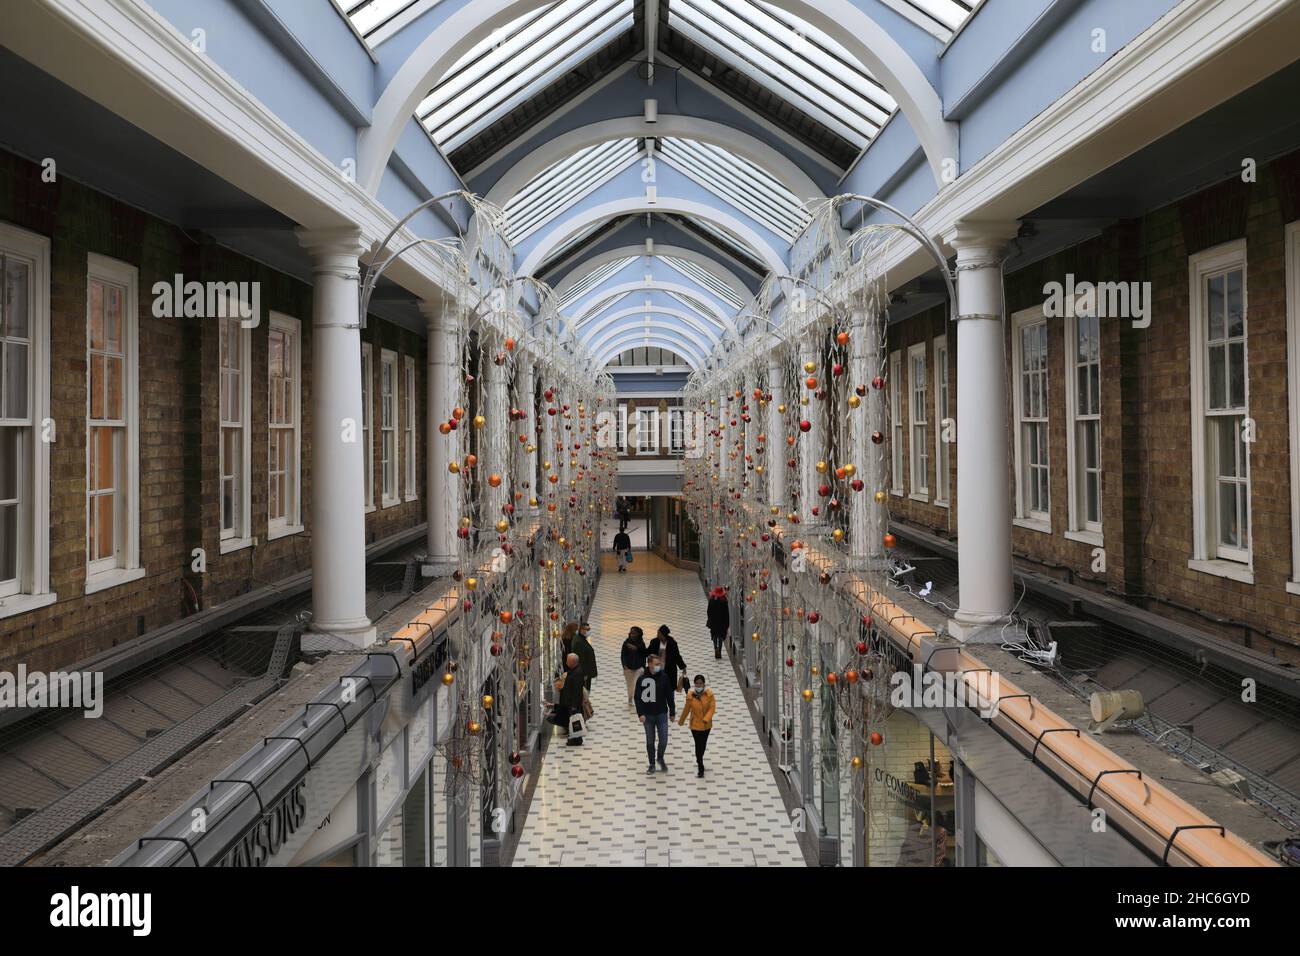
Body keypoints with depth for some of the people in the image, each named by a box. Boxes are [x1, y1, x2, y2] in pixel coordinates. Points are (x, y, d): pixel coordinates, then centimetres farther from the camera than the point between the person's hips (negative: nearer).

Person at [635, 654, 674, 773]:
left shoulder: (664, 677, -6)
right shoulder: (642, 679, -11)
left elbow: (669, 695, 2)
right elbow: (638, 697, -8)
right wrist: (640, 714, -16)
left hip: (662, 714, 1)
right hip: (648, 715, -1)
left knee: (663, 740, 1)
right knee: (650, 741, 10)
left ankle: (660, 758, 29)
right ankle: (652, 764, 27)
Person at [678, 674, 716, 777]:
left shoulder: (709, 694, -12)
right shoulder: (690, 696, -13)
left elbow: (712, 707, -15)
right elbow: (686, 710, 0)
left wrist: (706, 719, -29)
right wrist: (681, 721, 11)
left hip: (706, 725, 2)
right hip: (695, 725, -2)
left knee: (703, 744, 20)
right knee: (698, 745, -1)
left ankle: (699, 760, 46)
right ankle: (700, 768, 11)